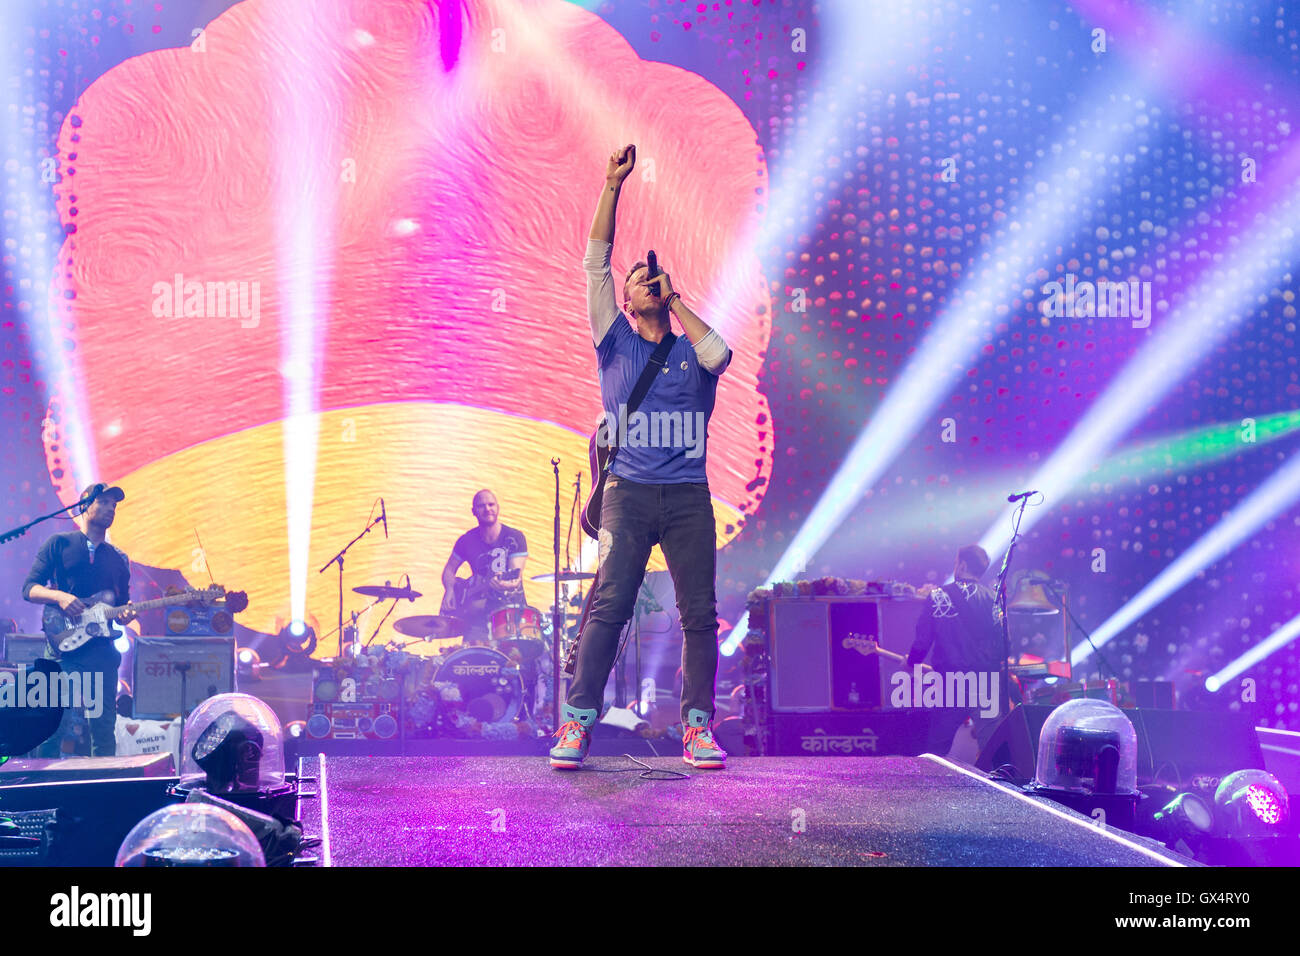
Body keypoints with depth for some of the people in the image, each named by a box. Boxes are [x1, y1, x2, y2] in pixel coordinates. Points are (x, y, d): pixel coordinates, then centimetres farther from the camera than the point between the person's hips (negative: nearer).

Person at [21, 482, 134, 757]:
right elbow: (29, 588, 1)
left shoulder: (118, 559, 18)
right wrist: (59, 597, -18)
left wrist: (126, 615, -4)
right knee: (54, 727, -8)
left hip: (103, 651, 4)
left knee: (104, 729, 2)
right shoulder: (59, 544, 7)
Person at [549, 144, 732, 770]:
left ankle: (697, 728, 5)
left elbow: (720, 354, -9)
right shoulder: (615, 343, 13)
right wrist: (613, 185, 1)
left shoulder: (692, 349, 15)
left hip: (689, 497, 2)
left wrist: (676, 301, 3)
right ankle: (576, 724, -8)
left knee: (699, 613, -1)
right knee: (608, 606, -10)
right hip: (629, 493, -1)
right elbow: (595, 262, 6)